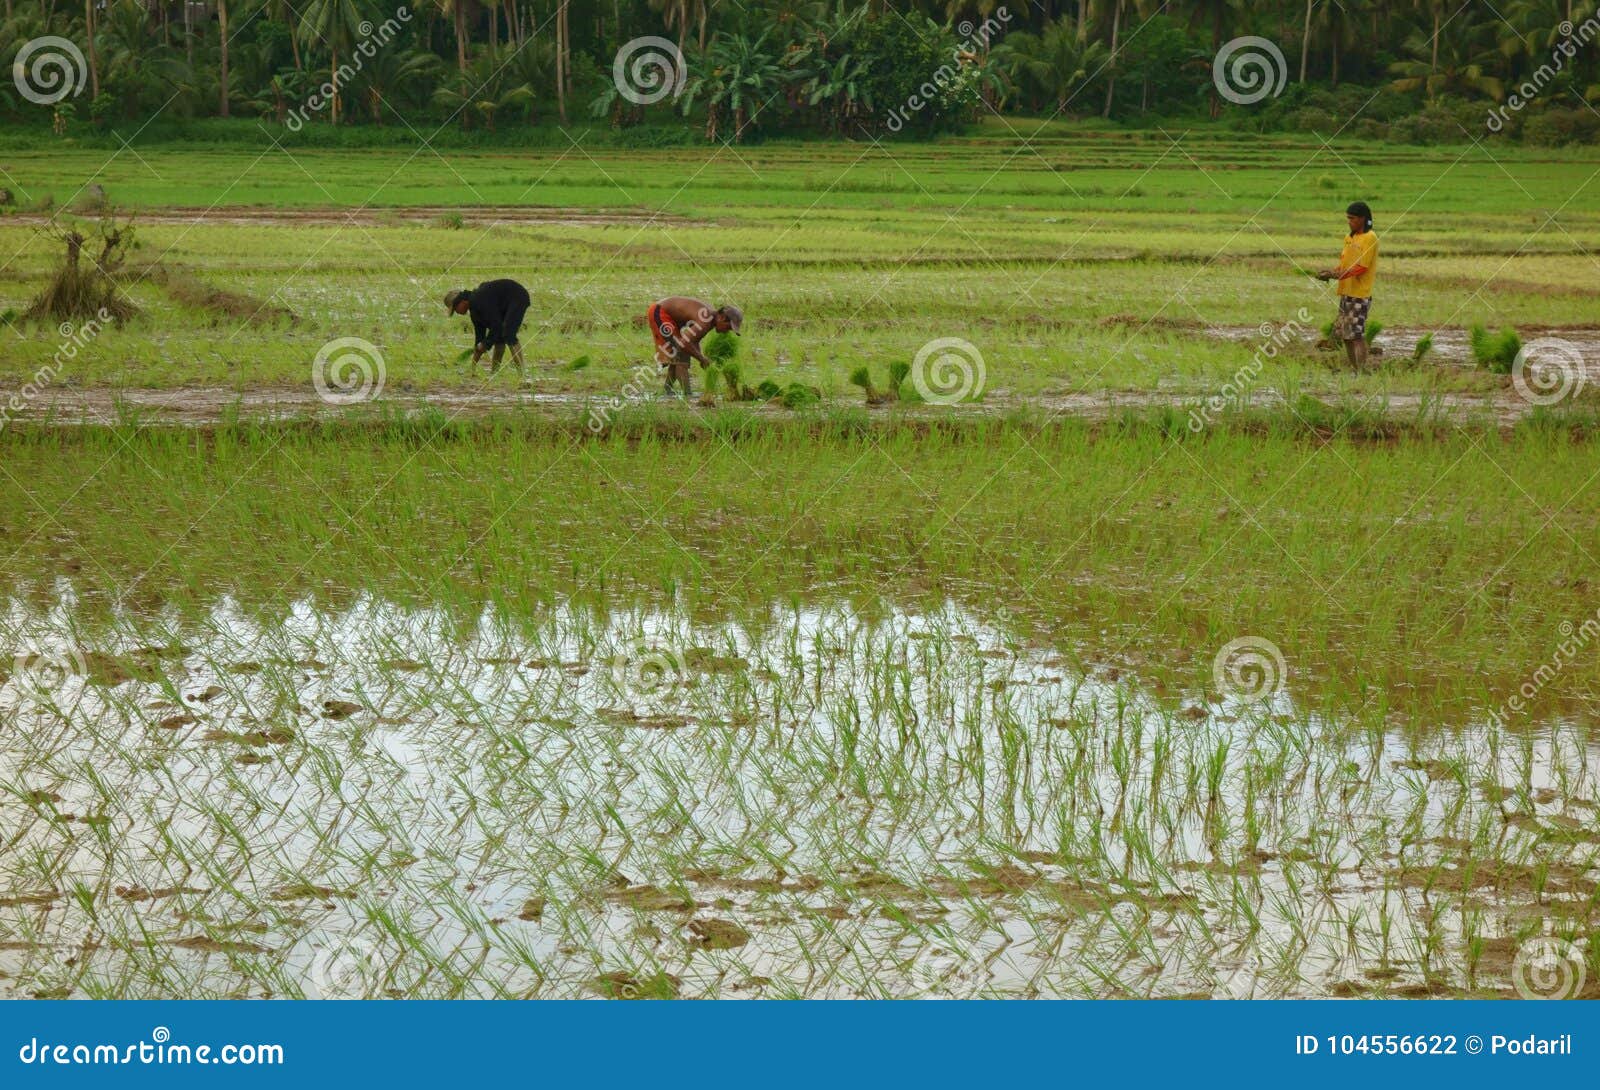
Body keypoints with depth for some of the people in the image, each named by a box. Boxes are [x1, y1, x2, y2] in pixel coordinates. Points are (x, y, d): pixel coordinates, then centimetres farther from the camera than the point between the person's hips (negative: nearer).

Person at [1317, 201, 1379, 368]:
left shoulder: (1370, 238, -10)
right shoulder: (1349, 237, 15)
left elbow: (1361, 267, -16)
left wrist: (1338, 275, -22)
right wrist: (1332, 272, -2)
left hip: (1360, 294, -9)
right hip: (1346, 292, 9)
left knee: (1357, 334, -12)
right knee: (1345, 334, 9)